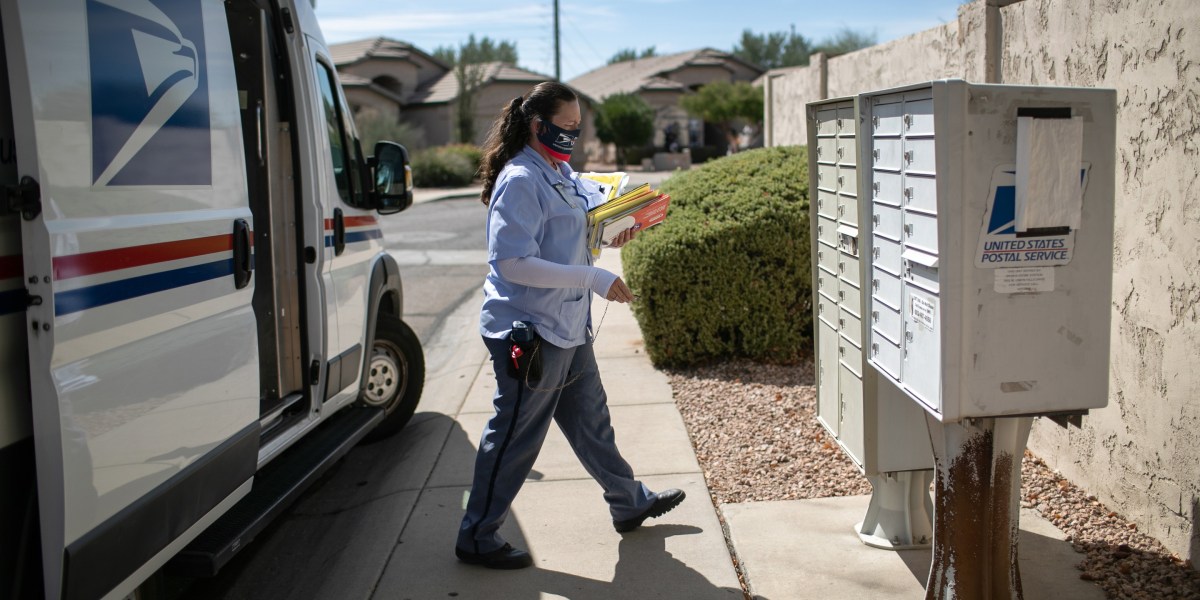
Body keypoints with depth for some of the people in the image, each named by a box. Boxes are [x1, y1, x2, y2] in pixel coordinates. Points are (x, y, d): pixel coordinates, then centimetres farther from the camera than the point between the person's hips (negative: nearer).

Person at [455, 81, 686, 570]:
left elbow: (596, 197, 30)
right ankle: (477, 538, 15)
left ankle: (630, 503, 39)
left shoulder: (563, 176, 10)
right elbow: (513, 263, -26)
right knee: (515, 437, 1)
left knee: (591, 420, 22)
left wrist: (617, 226, 6)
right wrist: (595, 280, -27)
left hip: (568, 328, 10)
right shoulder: (521, 181, -19)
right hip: (529, 332, -10)